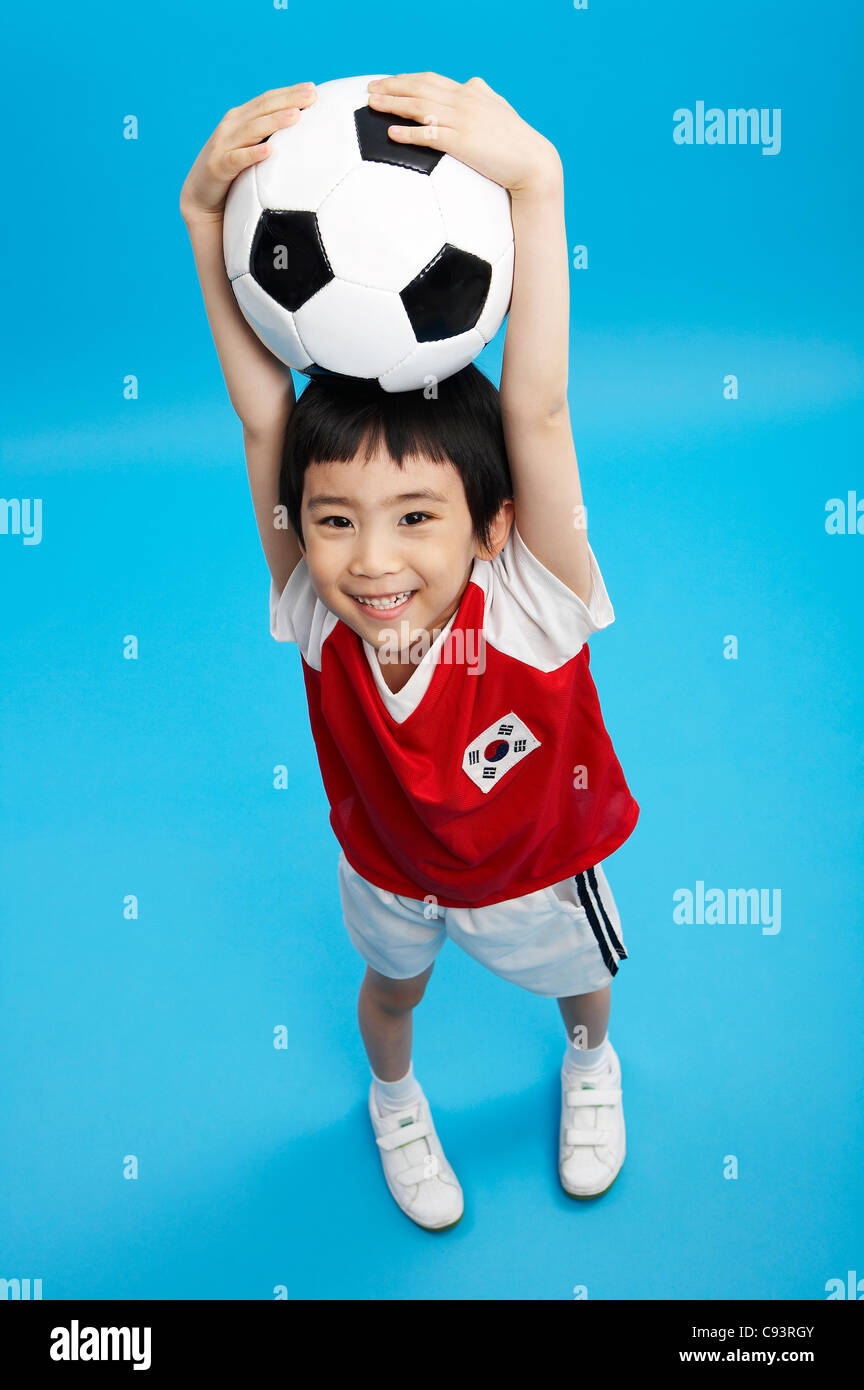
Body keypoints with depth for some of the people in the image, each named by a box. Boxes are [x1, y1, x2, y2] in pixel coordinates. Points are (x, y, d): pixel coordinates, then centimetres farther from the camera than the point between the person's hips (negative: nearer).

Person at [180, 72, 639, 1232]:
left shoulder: (530, 604, -40)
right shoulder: (314, 607, -34)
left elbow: (535, 408, -52)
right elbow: (264, 415, -43)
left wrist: (534, 179, -64)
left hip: (537, 869, -1)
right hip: (388, 866, 1)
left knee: (576, 978, 31)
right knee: (391, 989, 31)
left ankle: (589, 1063, 69)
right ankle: (394, 1097, 68)